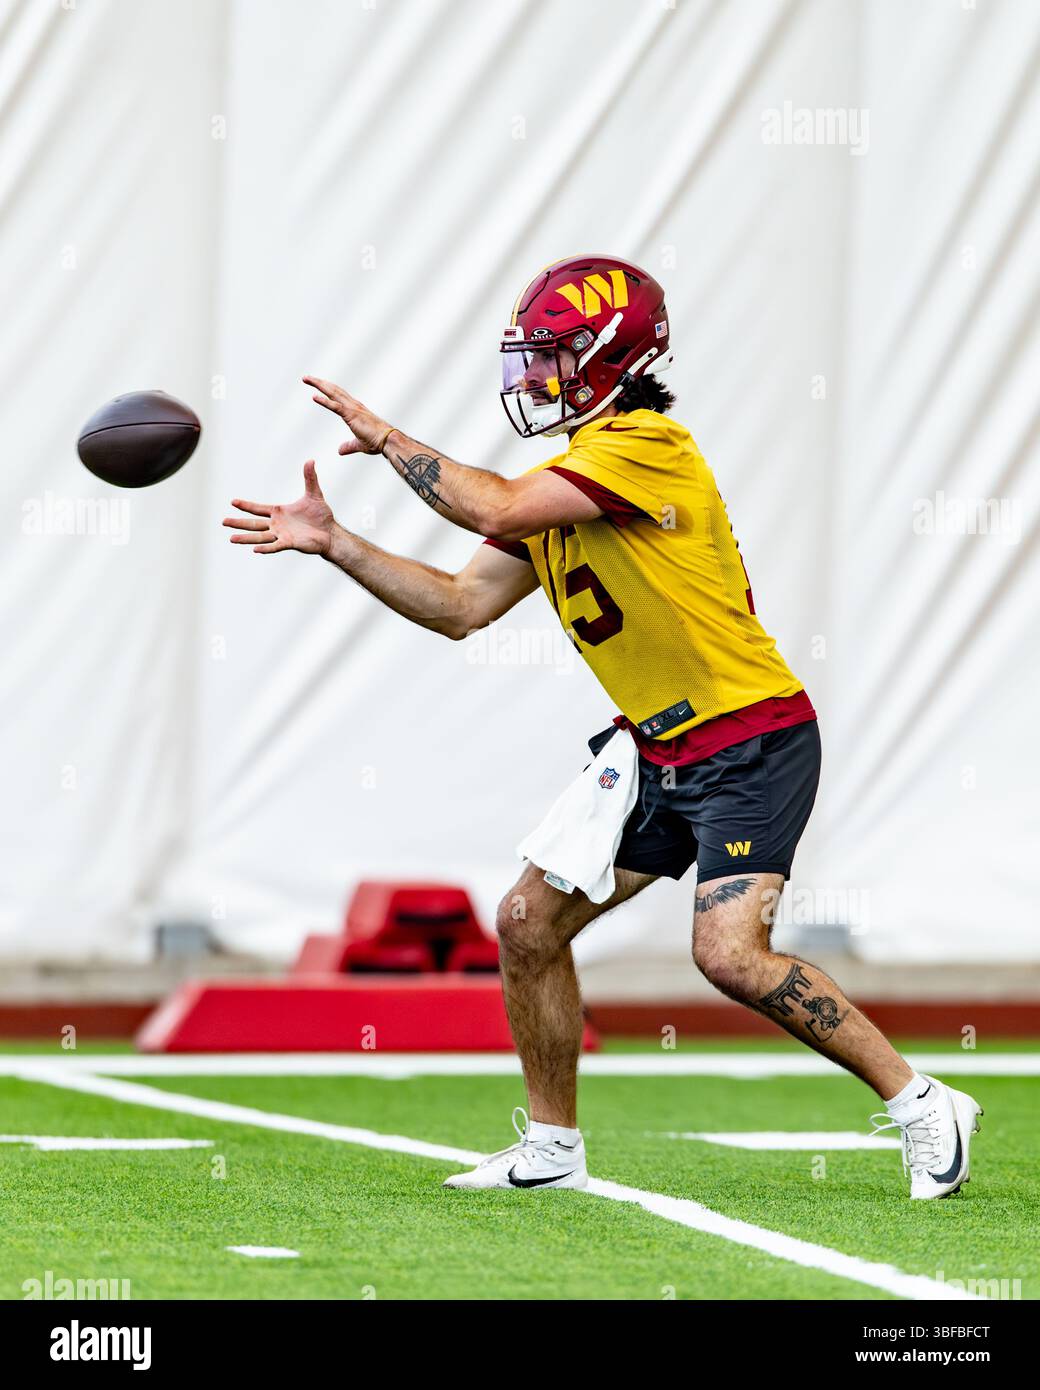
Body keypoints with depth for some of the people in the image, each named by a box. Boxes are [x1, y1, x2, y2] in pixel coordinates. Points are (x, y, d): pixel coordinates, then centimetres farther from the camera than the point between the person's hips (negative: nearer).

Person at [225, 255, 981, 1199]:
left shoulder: (649, 446, -18)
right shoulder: (559, 483, 11)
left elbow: (499, 510, -26)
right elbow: (462, 606, 11)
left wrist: (387, 439, -12)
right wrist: (332, 543, 5)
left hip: (752, 739, -9)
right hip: (660, 750, 9)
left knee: (730, 953, -22)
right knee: (529, 922, 5)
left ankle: (920, 1103, -7)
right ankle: (553, 1150, 20)